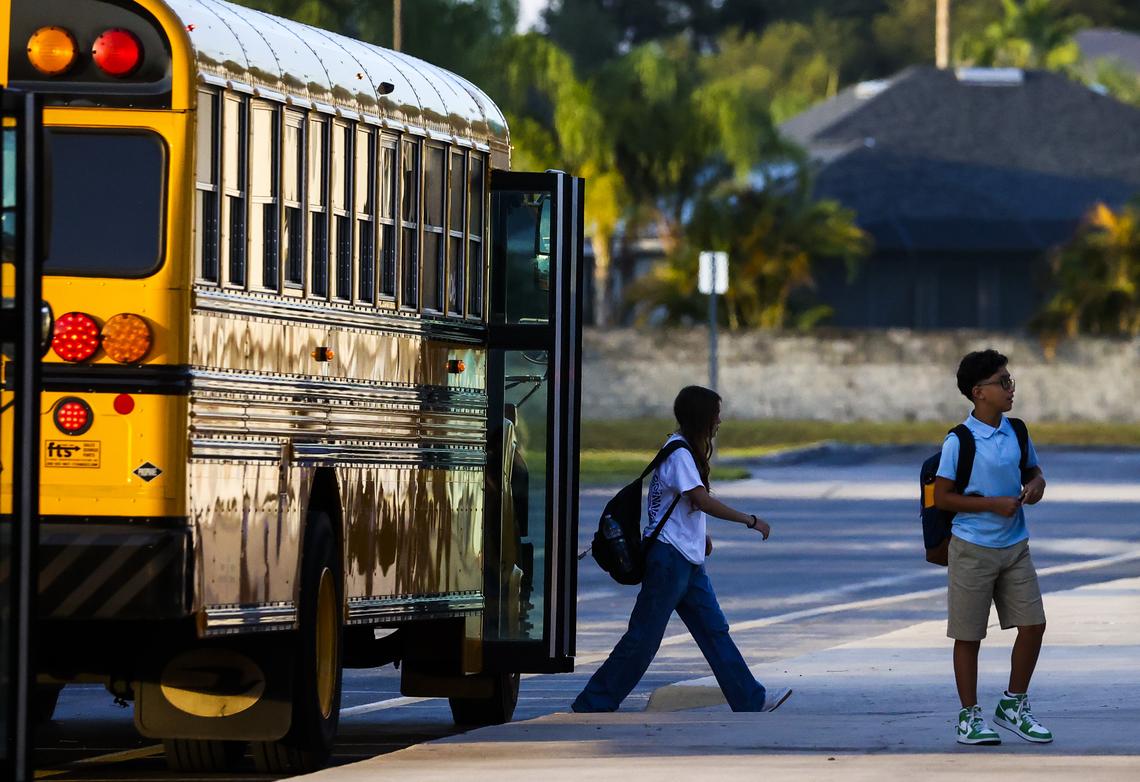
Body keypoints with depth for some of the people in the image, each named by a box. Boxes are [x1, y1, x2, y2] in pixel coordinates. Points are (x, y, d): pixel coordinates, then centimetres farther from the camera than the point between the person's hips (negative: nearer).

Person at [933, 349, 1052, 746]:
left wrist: (1035, 485, -4)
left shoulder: (1016, 432, 5)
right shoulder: (960, 440, -13)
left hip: (1015, 546, 6)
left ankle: (1013, 705, 18)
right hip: (973, 548, -6)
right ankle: (970, 715, 15)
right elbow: (941, 497, -11)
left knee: (1033, 624, 2)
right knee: (968, 635, 3)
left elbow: (1034, 471, 20)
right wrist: (992, 504, -17)